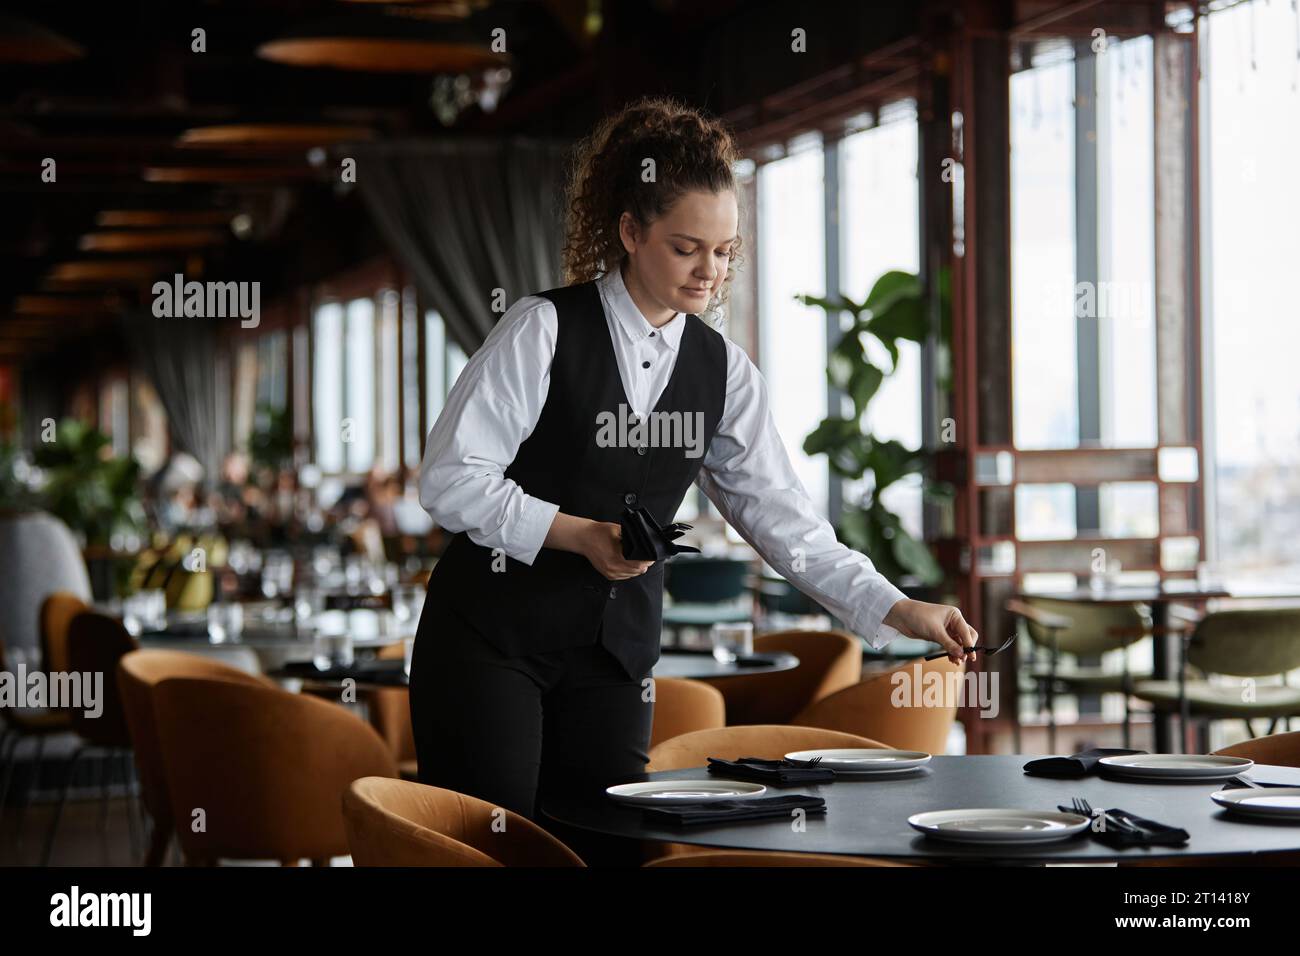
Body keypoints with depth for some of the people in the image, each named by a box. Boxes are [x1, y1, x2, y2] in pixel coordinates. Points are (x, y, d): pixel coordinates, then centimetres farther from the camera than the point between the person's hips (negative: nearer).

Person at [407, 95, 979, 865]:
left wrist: (899, 611, -10)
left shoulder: (723, 371, 5)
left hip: (615, 651, 4)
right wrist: (579, 534, -21)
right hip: (492, 638, -4)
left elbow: (784, 517, 1)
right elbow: (450, 480, -13)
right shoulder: (545, 331, -10)